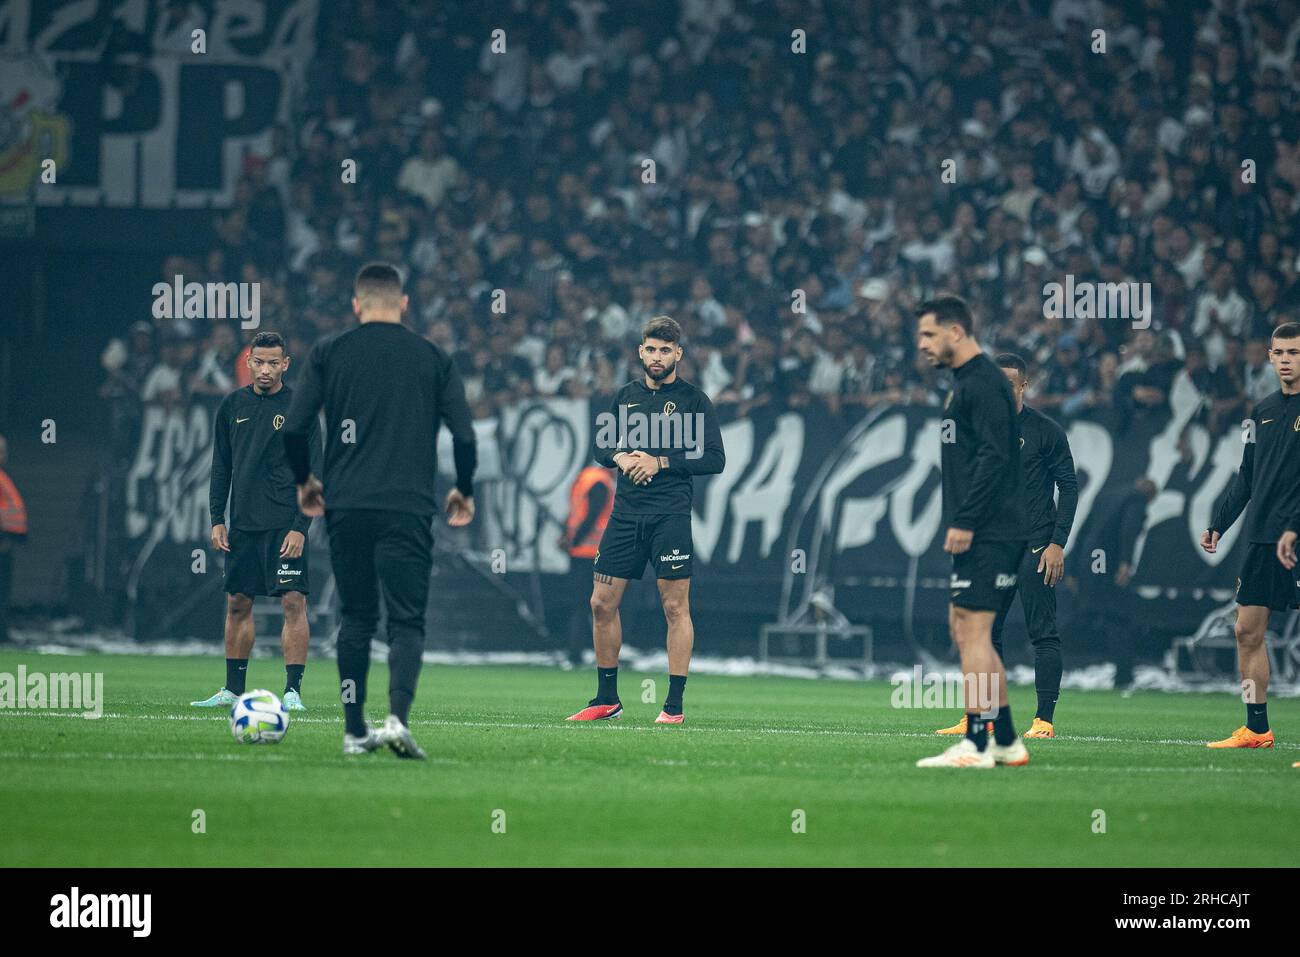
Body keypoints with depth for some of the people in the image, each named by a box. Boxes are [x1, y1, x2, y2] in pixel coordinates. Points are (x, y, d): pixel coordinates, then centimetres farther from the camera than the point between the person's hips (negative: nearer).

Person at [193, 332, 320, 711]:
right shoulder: (232, 406, 9)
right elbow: (221, 466, 14)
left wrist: (301, 527, -13)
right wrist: (216, 518, 6)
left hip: (285, 524, -4)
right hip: (242, 523, 4)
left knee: (294, 602, -10)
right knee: (237, 604, 8)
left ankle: (293, 690, -8)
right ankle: (233, 690, 16)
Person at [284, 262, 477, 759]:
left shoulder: (328, 353, 6)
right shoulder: (433, 358, 6)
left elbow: (294, 428, 1)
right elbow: (464, 435, 2)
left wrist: (304, 480, 19)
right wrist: (463, 490, 18)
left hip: (346, 507, 1)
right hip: (408, 508, -1)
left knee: (356, 618, 14)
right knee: (407, 621, -1)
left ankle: (355, 731, 13)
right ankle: (397, 717, -23)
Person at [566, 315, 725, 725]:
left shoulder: (693, 400, 1)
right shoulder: (626, 396, 14)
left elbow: (715, 458, -5)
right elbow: (601, 446, 18)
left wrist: (662, 462, -13)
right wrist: (620, 457, -5)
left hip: (670, 516, -5)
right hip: (625, 515, 5)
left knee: (675, 606, -6)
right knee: (602, 603, 4)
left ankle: (675, 704, -1)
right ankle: (607, 699, 16)